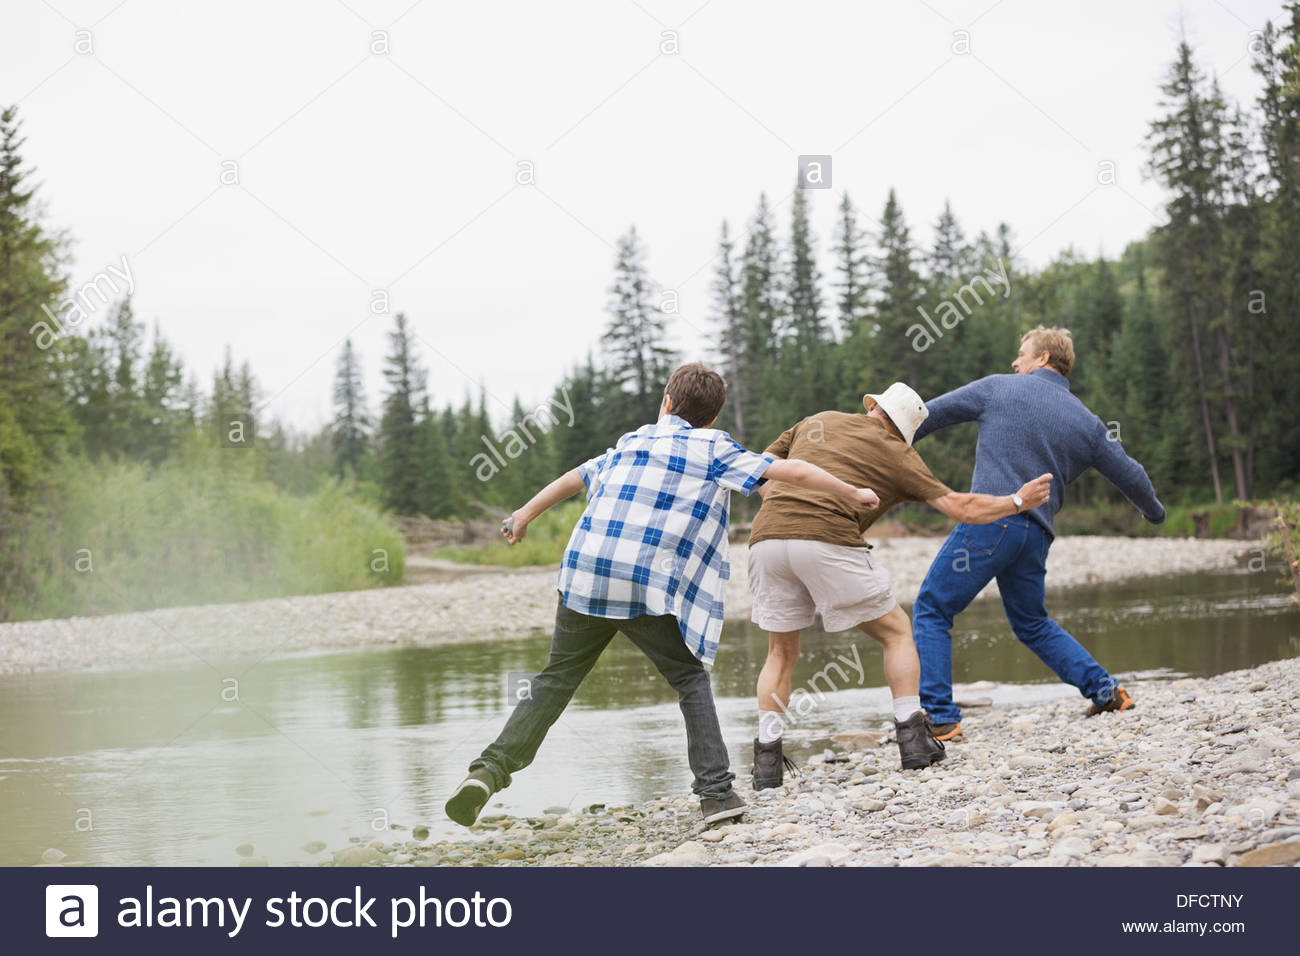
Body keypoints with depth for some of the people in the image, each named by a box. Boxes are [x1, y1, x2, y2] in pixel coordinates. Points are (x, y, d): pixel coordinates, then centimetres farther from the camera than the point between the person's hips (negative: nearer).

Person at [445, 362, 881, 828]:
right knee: (689, 679, 13)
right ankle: (716, 792, 4)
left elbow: (573, 479, 37)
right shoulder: (714, 450, 9)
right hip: (651, 591, -3)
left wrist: (524, 516, 52)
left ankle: (491, 768, -2)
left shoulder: (631, 443, 23)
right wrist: (850, 494, 18)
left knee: (555, 680, 12)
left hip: (585, 575, 3)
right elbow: (792, 471, 4)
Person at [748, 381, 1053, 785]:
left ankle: (767, 761, 8)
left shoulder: (819, 422, 27)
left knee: (781, 653, 18)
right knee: (896, 631, 15)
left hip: (766, 539, 4)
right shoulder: (898, 455, 16)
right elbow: (962, 508, 16)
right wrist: (1018, 501, 29)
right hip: (828, 540, -4)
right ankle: (913, 739, 7)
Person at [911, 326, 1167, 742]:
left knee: (931, 610, 3)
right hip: (1036, 533, 5)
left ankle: (939, 717, -6)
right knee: (1031, 622, 25)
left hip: (990, 519, -5)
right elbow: (1130, 475, 21)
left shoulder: (998, 388, 7)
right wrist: (1154, 511, 42)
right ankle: (1105, 691, 20)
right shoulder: (1087, 422, 16)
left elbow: (931, 414, 11)